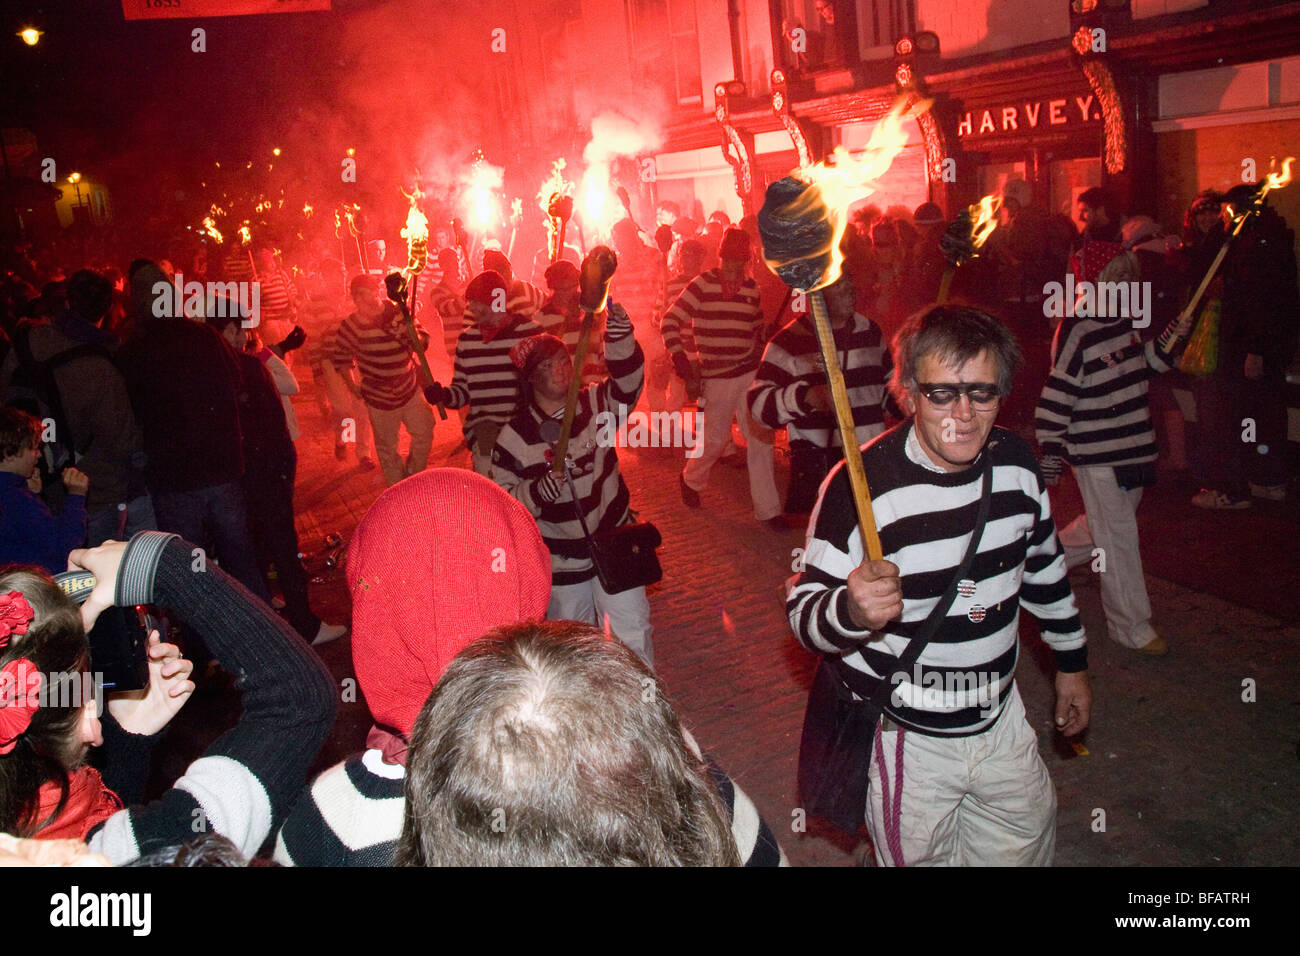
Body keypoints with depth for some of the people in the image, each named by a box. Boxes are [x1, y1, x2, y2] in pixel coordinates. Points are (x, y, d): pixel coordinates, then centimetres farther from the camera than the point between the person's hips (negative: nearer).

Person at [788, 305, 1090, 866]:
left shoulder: (1015, 461, -6)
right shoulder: (859, 483, -24)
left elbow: (1042, 567, 12)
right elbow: (803, 614, -21)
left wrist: (1071, 659, 19)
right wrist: (850, 610, -43)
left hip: (1000, 716, 5)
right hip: (904, 737, -5)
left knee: (1027, 848, 22)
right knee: (921, 856, 12)